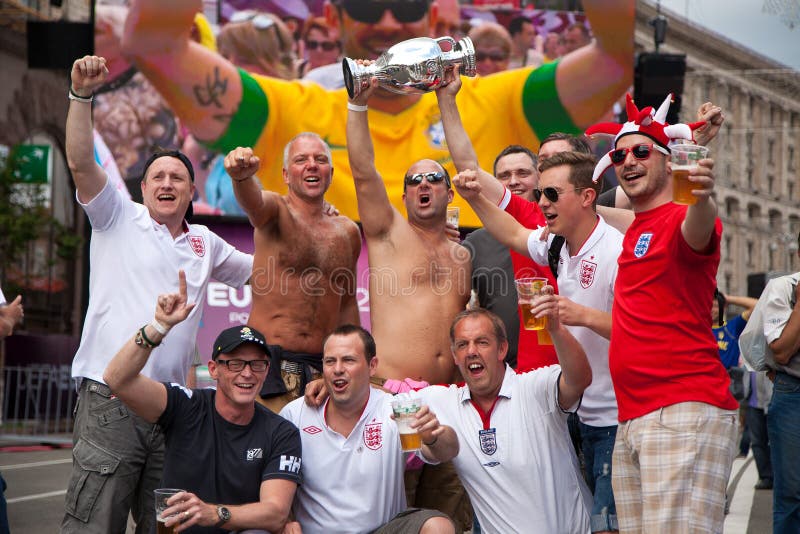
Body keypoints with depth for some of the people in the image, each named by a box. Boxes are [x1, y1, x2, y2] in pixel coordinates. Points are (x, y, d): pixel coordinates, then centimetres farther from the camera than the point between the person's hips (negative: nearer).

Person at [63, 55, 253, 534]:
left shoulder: (205, 243, 18)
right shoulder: (119, 219, 5)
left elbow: (258, 267, 31)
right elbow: (80, 163, -8)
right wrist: (81, 95, -18)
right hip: (110, 399, -5)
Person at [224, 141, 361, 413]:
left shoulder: (347, 232, 14)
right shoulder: (276, 212, 0)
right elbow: (253, 201, -25)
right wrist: (241, 176, -49)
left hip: (324, 366, 4)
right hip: (271, 360, -4)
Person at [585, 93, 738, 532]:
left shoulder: (680, 220, -5)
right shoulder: (632, 232, 21)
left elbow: (696, 233, -29)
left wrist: (702, 200, -51)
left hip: (684, 412, -9)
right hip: (631, 421, 9)